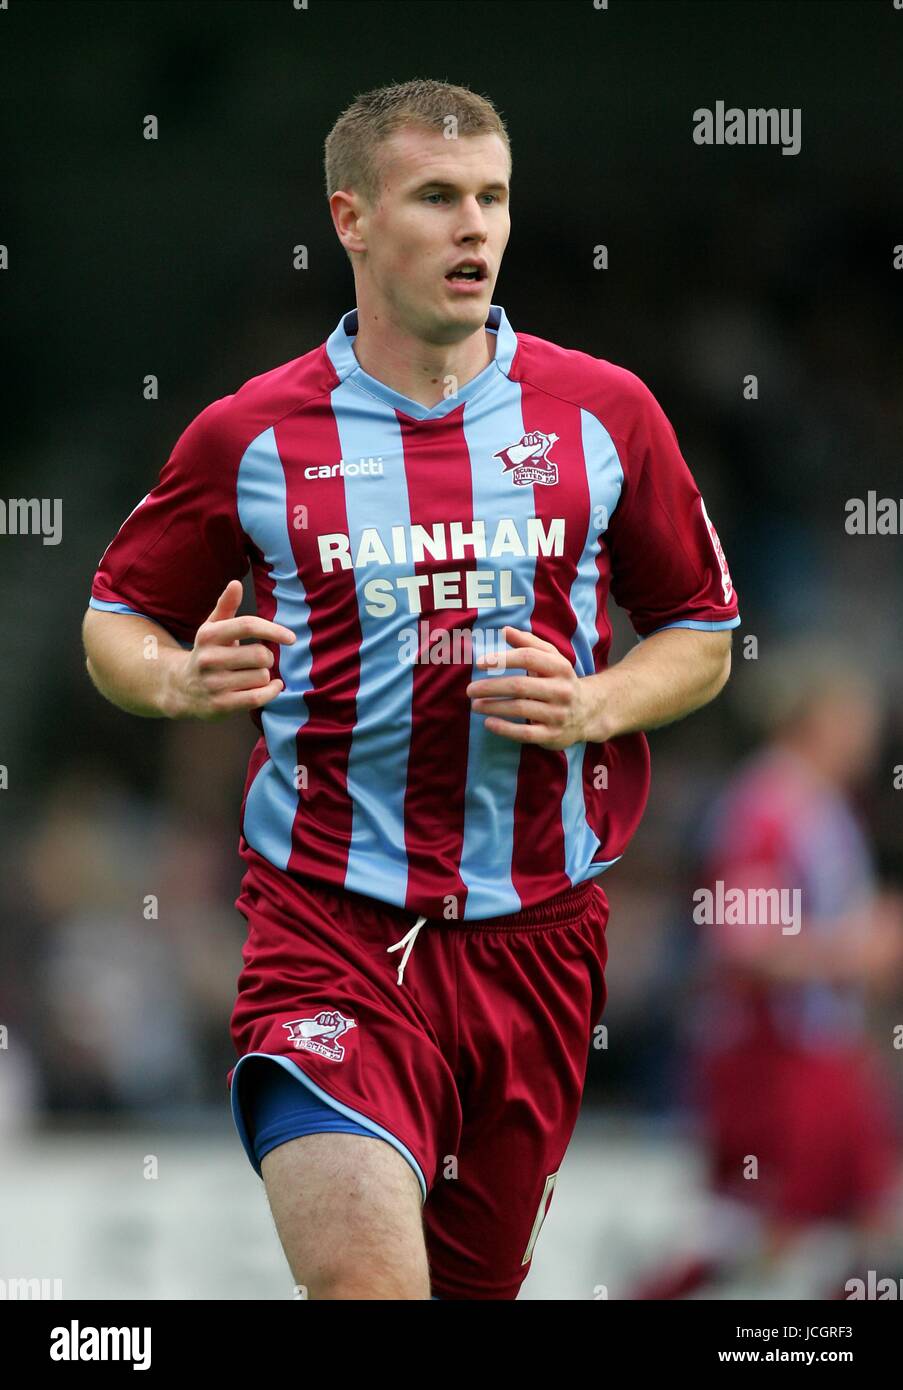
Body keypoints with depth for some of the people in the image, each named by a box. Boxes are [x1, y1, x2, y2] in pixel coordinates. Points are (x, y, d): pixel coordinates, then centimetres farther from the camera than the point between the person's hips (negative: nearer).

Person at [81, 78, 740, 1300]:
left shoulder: (605, 413, 4)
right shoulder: (249, 436, 0)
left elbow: (701, 636, 13)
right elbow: (116, 620, 11)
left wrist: (595, 708, -7)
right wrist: (177, 682, -12)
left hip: (534, 930, 3)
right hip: (327, 927, -3)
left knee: (478, 1281, 13)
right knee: (364, 1282, -23)